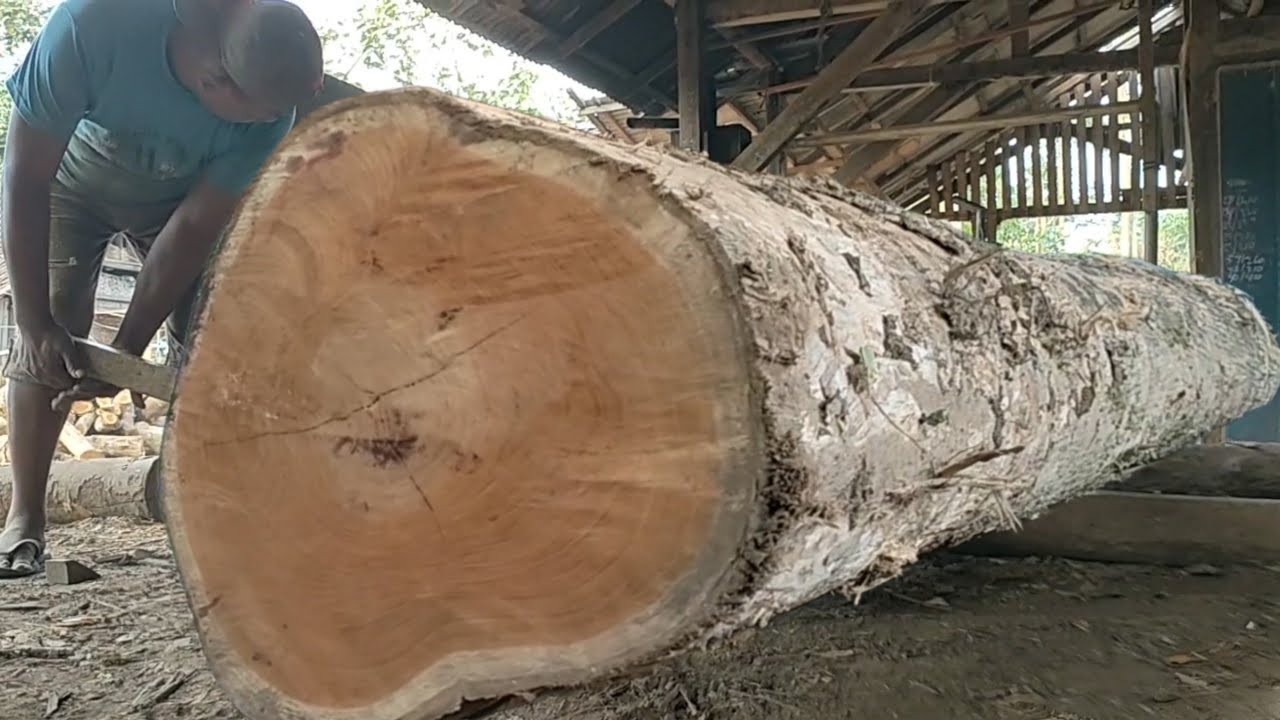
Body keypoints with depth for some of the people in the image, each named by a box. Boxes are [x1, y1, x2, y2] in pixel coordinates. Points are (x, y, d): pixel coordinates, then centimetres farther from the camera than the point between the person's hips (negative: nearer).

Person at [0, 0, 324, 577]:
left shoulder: (265, 109, -33)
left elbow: (194, 227, -26)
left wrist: (126, 350, -27)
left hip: (177, 201, 2)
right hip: (72, 182, -1)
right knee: (51, 337, -12)